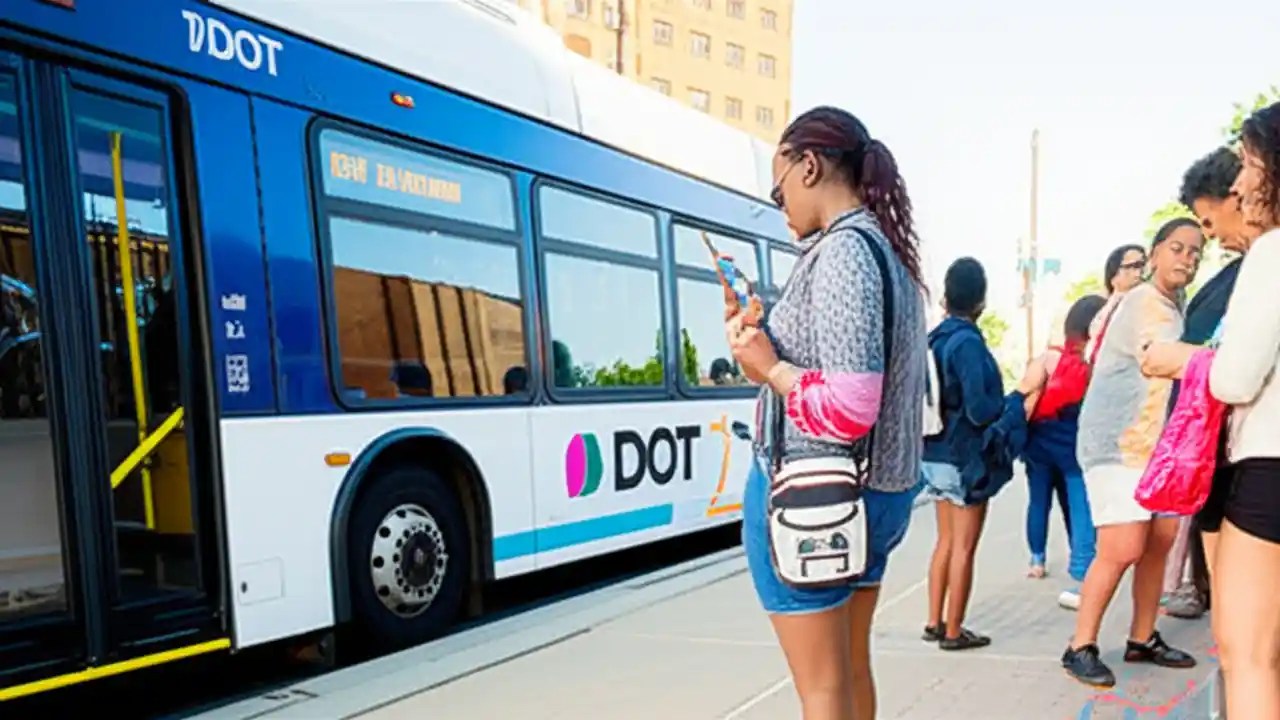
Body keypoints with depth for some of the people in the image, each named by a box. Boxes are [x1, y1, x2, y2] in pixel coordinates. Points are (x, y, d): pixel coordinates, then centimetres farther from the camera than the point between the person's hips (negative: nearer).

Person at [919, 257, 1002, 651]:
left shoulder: (934, 340, 6)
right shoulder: (968, 342, -17)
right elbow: (979, 409, -21)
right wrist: (1012, 400, -4)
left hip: (935, 455, 8)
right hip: (964, 458, -8)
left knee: (946, 541, 17)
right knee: (963, 547, 3)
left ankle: (935, 623, 24)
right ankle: (953, 631, 12)